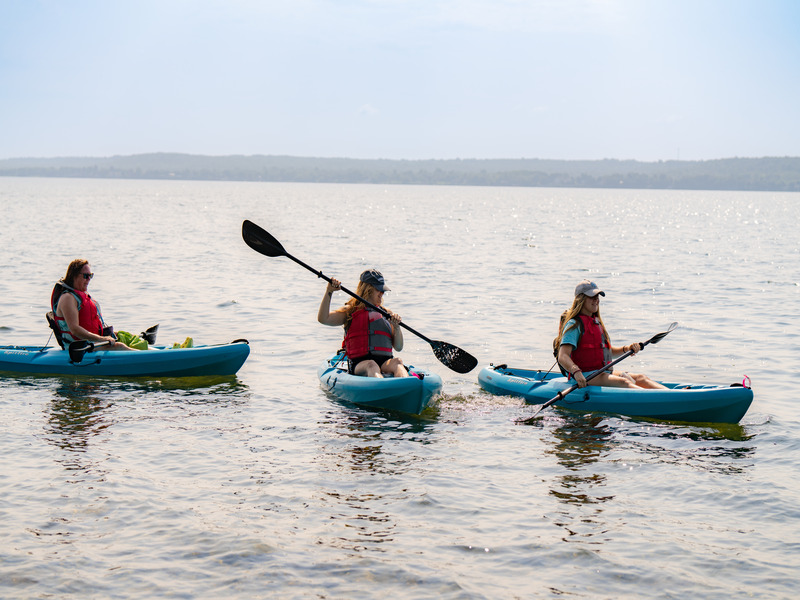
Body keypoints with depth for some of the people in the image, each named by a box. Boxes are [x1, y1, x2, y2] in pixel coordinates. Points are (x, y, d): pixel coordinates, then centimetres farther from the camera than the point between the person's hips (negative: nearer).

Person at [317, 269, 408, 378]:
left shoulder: (387, 314, 20)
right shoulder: (350, 311, 12)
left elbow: (398, 347, 17)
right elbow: (323, 319, -3)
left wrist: (396, 327, -2)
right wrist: (329, 292, -8)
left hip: (385, 362, 2)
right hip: (359, 364, -2)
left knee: (397, 362, -33)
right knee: (371, 365, -38)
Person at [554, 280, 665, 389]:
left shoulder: (597, 322, 19)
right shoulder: (574, 325, -10)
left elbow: (608, 351, 27)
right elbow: (562, 357, -22)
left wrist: (626, 349, 8)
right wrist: (576, 372, -40)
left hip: (604, 373, 9)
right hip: (585, 378, -9)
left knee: (640, 378, -7)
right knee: (623, 382, -28)